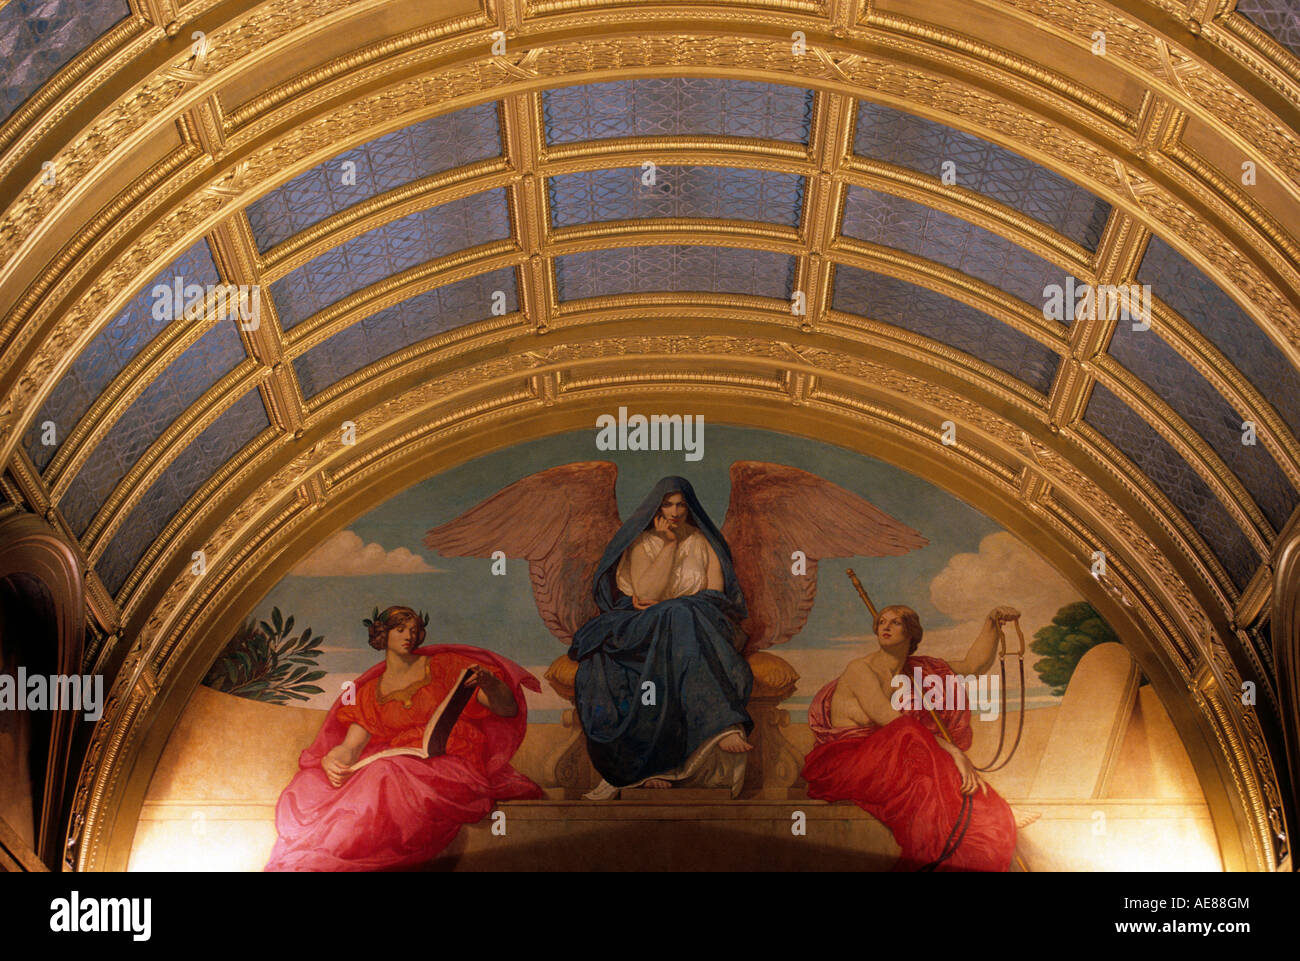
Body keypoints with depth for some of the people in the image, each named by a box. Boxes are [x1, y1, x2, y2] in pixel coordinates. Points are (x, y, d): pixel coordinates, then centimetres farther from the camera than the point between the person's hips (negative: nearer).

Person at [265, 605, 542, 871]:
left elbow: (508, 709, 10)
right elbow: (350, 747, 9)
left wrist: (487, 682, -13)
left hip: (453, 764, -3)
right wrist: (331, 762, -16)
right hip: (400, 765, 3)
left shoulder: (442, 667, 15)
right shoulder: (371, 692, 21)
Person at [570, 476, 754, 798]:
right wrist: (669, 544, -8)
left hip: (701, 625, 0)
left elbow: (716, 596, 1)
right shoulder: (642, 544, 8)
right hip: (644, 628, 0)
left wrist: (665, 606, -9)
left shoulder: (703, 543, 12)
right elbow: (646, 593, -9)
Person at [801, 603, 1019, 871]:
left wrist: (992, 622, -2)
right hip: (841, 764, -6)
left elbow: (974, 665, 13)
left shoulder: (916, 670, 11)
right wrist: (954, 752, -27)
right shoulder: (860, 670, -10)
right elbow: (894, 724, -21)